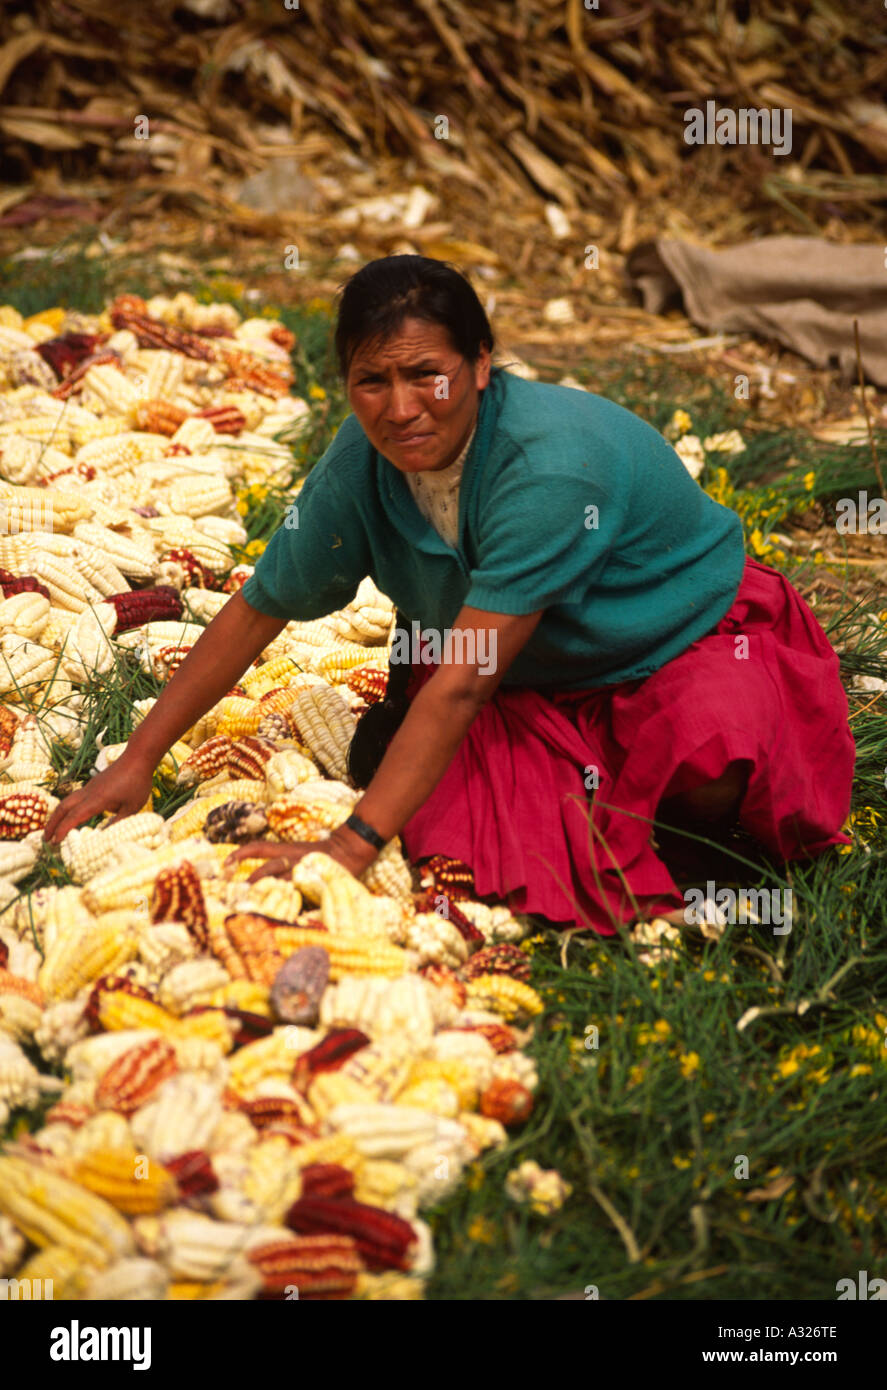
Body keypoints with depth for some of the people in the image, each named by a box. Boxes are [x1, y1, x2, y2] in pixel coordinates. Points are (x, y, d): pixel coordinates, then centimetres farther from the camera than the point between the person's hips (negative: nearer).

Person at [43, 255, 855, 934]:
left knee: (710, 770, -36)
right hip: (536, 684, 5)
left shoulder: (552, 465, -35)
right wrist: (138, 761, -3)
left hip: (688, 642, -5)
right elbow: (256, 611, -3)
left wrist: (353, 847, -36)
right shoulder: (361, 463, -16)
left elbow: (464, 683, -36)